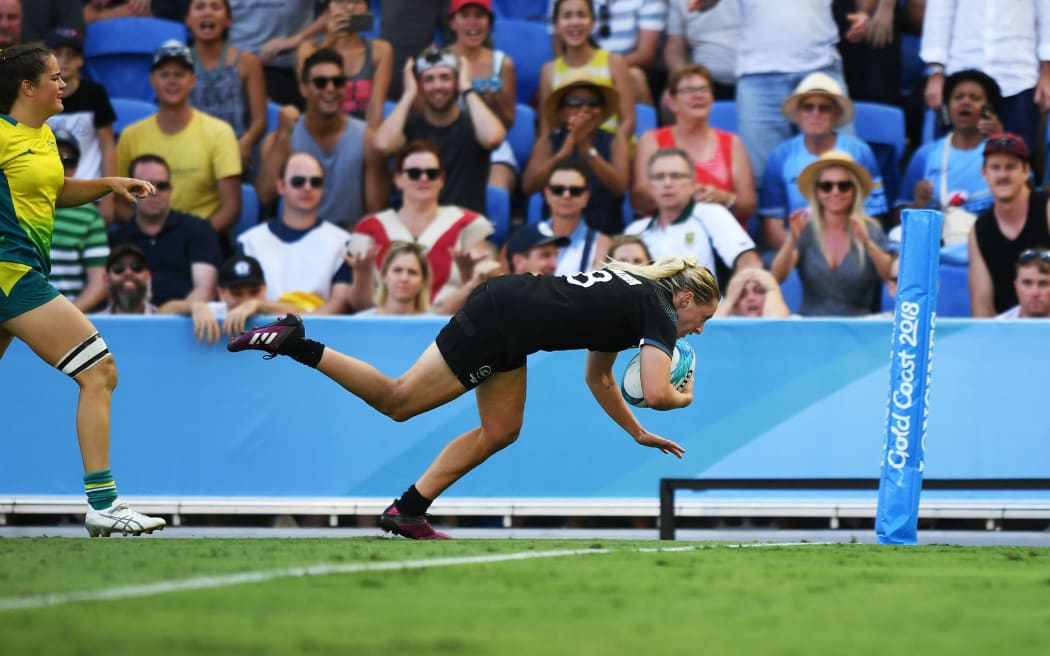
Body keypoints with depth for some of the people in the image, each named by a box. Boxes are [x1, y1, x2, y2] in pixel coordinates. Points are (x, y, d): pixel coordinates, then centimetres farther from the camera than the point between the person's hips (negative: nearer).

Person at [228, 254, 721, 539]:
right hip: (502, 318, -9)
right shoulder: (659, 311, -5)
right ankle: (294, 344, -7)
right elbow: (655, 393, -18)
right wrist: (684, 398, 4)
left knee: (500, 432, 12)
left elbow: (599, 379, 34)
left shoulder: (632, 297, 23)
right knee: (398, 400, -6)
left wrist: (638, 434, 35)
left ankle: (408, 511, 9)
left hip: (504, 303, 9)